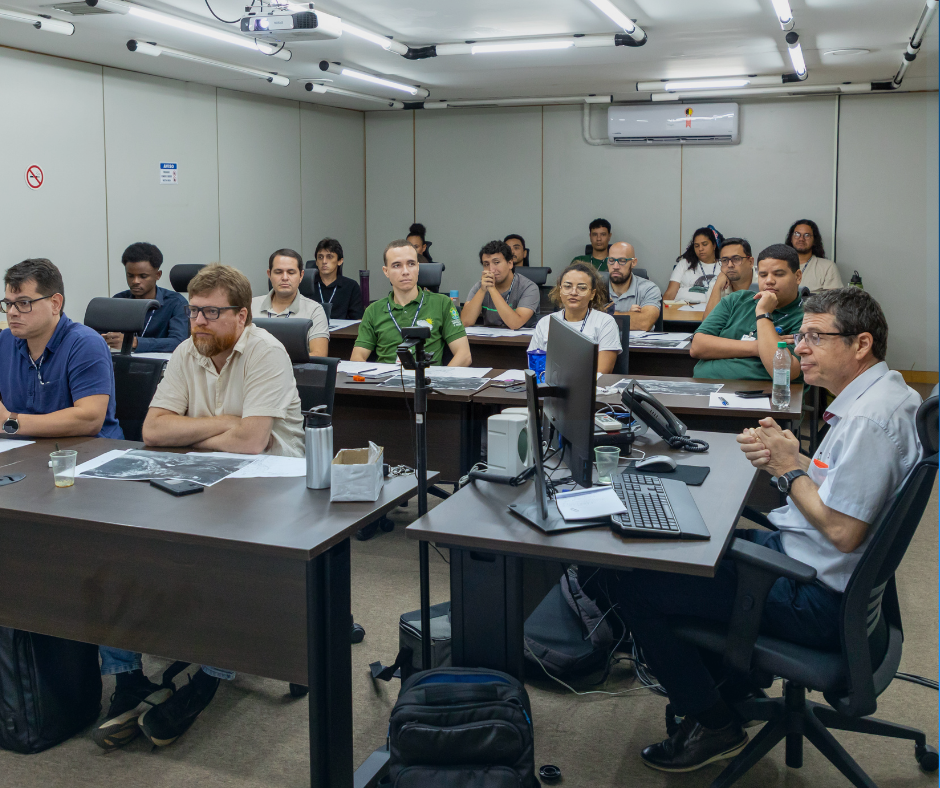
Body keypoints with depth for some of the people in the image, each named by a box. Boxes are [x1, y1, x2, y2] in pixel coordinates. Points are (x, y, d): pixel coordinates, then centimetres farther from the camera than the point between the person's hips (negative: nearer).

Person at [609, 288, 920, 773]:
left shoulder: (869, 419, -26)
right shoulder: (883, 391, 8)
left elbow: (842, 531, -28)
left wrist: (790, 468, -14)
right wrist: (790, 456, -3)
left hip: (816, 596, -11)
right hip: (792, 552, 11)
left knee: (631, 584, -10)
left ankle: (714, 724, 8)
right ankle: (728, 687, 32)